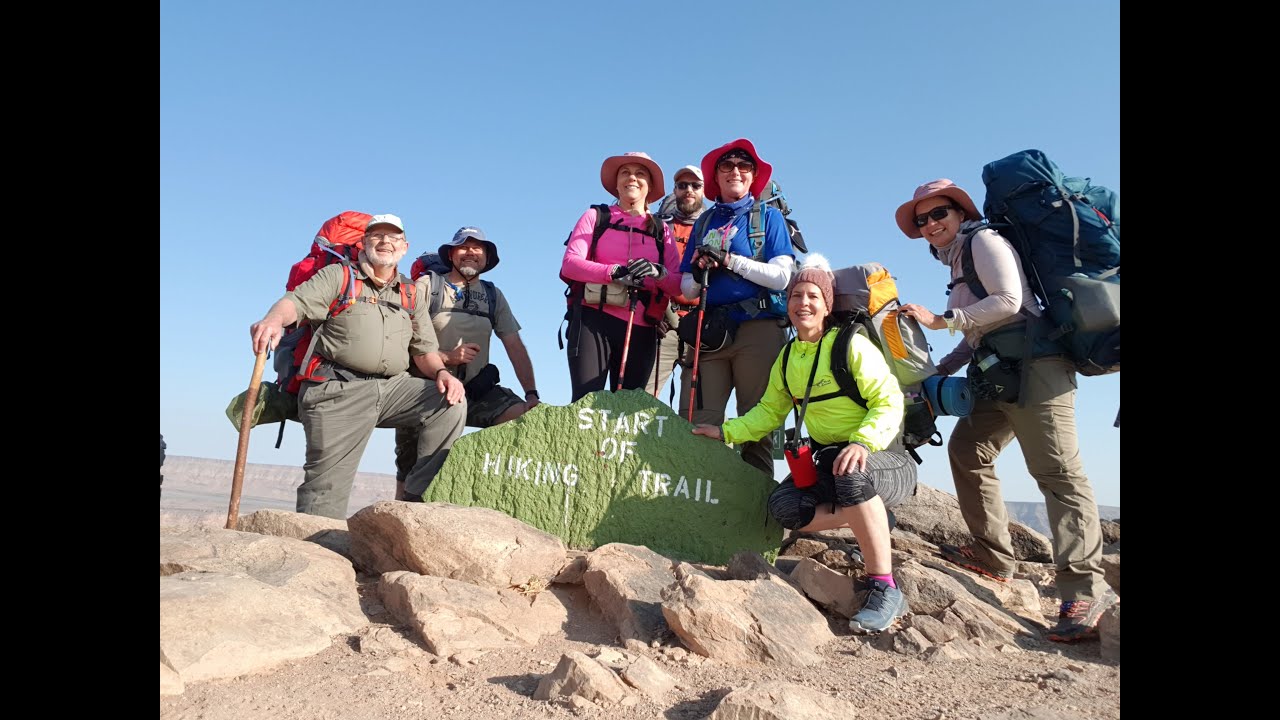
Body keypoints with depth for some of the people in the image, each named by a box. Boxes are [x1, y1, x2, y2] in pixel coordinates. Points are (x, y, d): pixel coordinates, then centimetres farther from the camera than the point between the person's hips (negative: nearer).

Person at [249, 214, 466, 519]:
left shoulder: (411, 295, 20)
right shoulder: (338, 276, 9)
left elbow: (424, 350, 16)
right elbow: (296, 301, -9)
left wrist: (441, 373, -7)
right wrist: (274, 319, -33)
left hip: (392, 387, 4)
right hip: (338, 390, -3)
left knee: (451, 403, -17)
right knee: (328, 483, -8)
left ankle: (420, 496, -12)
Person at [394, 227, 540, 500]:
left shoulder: (493, 295, 17)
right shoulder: (427, 285, 6)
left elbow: (515, 347, 11)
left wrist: (532, 395, -1)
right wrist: (446, 358, -15)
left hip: (478, 390, 3)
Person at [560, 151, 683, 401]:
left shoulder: (661, 229, 16)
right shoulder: (595, 217, 11)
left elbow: (678, 285, 6)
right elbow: (569, 264, -4)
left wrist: (658, 273, -17)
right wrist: (615, 272, -18)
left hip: (640, 328, 3)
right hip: (593, 320, -2)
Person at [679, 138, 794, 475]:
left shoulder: (769, 216, 12)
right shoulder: (704, 222, 21)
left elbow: (780, 276, -2)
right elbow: (686, 287, 17)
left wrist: (729, 260, -7)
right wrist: (698, 274, -5)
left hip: (759, 329, -3)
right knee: (697, 422, -8)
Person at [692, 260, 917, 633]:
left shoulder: (852, 345, -13)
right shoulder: (787, 358, 6)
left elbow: (890, 401, -18)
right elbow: (769, 412, 10)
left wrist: (863, 442, -34)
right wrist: (727, 432, -2)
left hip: (882, 458, -6)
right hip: (826, 460, 6)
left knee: (851, 474, -40)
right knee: (783, 506, -20)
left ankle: (885, 590, -27)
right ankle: (874, 522, 3)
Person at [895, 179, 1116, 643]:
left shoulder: (983, 239, -1)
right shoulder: (958, 259, 24)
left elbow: (1008, 301, -16)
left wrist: (940, 320, -14)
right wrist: (942, 370, 15)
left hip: (1034, 364, -10)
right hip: (1002, 373, 10)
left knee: (1056, 470, -13)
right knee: (967, 448, 8)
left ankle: (1085, 587, -12)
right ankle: (992, 556, 14)